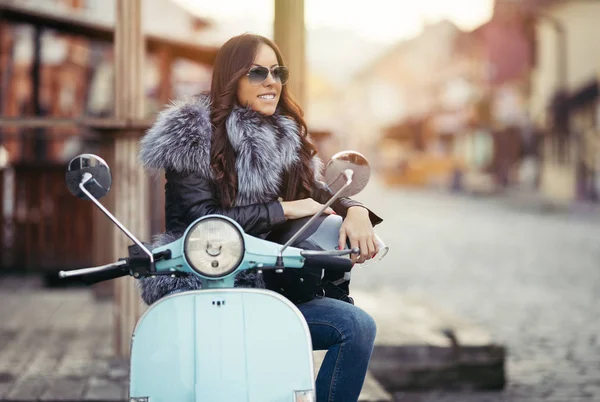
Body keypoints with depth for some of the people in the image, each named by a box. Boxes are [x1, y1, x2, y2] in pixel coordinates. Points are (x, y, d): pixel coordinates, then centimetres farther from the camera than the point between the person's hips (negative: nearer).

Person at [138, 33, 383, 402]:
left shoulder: (285, 139, 15)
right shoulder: (193, 135, -3)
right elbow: (204, 221, -13)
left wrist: (355, 210, -11)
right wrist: (283, 210, -13)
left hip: (268, 286, 5)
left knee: (358, 326, -14)